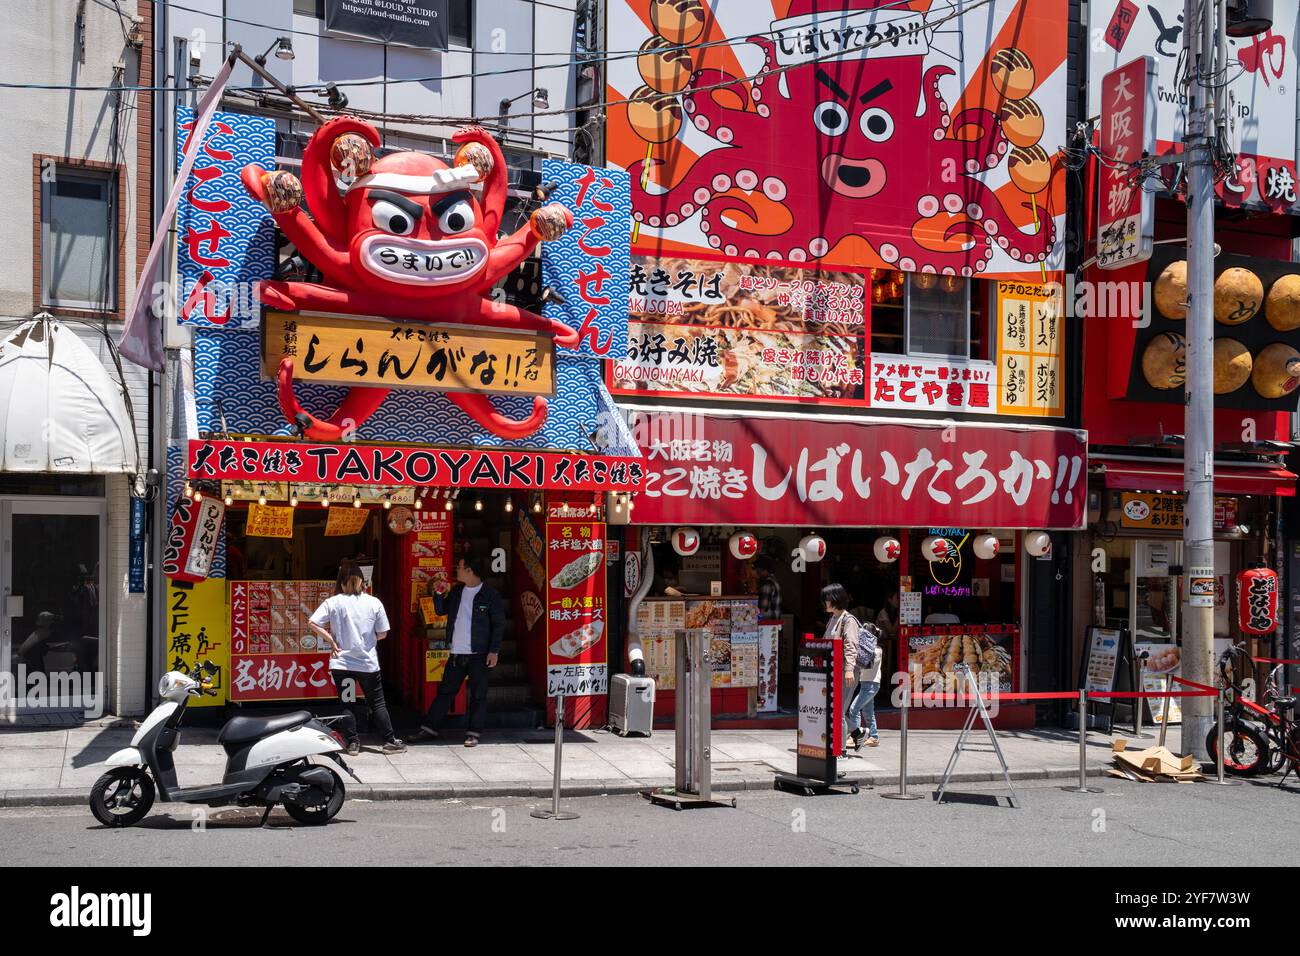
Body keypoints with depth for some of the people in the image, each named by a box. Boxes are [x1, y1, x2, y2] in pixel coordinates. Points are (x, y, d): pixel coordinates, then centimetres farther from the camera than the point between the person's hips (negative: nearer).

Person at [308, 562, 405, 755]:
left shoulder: (333, 602, -4)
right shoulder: (374, 603, -3)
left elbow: (313, 623, -12)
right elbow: (382, 634, -1)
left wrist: (331, 640, -4)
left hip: (341, 662, 0)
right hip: (368, 662, 0)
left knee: (347, 704, 10)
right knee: (377, 703, 11)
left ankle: (353, 743, 10)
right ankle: (390, 741, 14)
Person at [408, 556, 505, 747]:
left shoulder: (490, 595, -8)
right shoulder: (457, 591, 10)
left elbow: (499, 625, -8)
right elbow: (441, 610, 20)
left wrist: (494, 651, -13)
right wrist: (438, 594, 2)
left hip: (479, 654, -5)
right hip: (457, 653, 6)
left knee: (478, 695, 2)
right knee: (445, 691, 10)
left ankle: (474, 733, 10)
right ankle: (429, 728, 16)